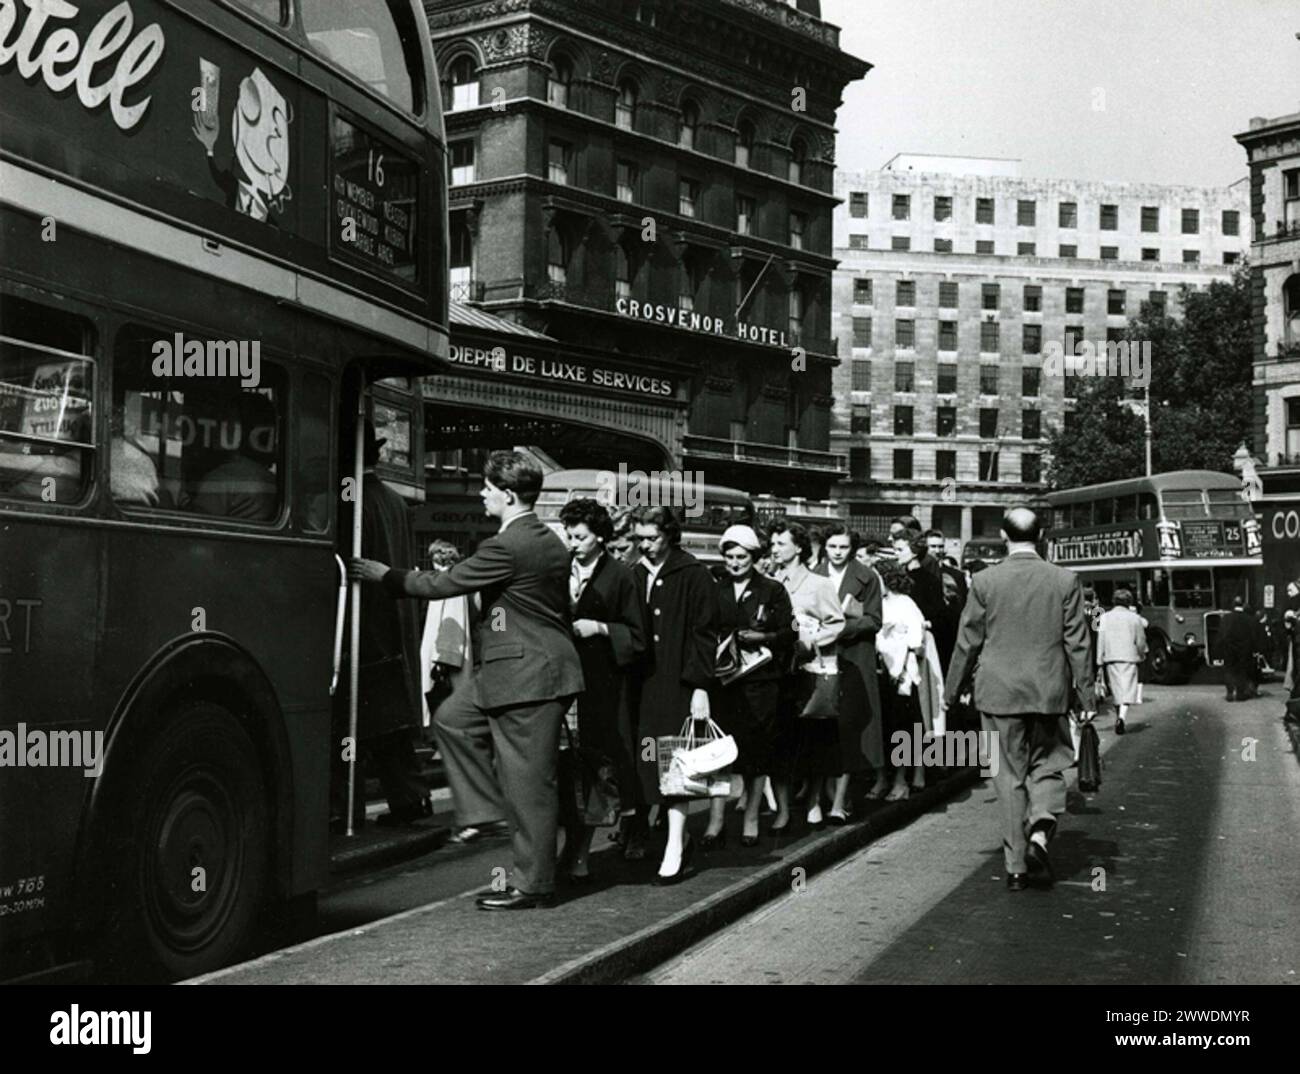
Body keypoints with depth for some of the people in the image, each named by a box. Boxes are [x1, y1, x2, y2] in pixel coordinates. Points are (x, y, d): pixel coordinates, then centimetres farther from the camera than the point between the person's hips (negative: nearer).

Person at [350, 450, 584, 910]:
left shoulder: (507, 546, -17)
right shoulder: (549, 541, 12)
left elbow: (444, 584, -12)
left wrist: (384, 575, 1)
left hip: (526, 677, -10)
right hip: (535, 668, 10)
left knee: (528, 781, -2)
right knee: (452, 718, 19)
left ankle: (533, 885, 7)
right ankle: (488, 813, 18)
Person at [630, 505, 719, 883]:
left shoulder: (693, 575, -5)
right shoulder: (636, 575, 13)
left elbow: (704, 634, -7)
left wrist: (700, 686, -13)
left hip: (679, 684, -6)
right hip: (644, 683, 6)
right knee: (650, 763, 5)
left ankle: (675, 850, -3)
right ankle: (680, 838, 19)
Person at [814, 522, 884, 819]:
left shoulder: (867, 578, 3)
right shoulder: (814, 576, 11)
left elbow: (873, 620, -2)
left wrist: (840, 628, -15)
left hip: (853, 659, -3)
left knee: (847, 725, -9)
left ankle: (840, 799, -10)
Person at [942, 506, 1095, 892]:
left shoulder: (984, 581, -6)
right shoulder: (1065, 581, -3)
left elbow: (968, 643, -1)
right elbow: (1077, 644, -1)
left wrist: (951, 692, 10)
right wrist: (1087, 696, 6)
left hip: (999, 694, 0)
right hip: (1049, 693, 1)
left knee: (1010, 776, 7)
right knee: (1047, 765, 16)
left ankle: (1016, 865, 9)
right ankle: (1041, 829, -9)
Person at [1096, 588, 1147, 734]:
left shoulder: (1105, 617, 3)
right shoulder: (1134, 618, 0)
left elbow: (1101, 640, 0)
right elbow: (1140, 641, 5)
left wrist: (1100, 660, 2)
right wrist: (1141, 656, 20)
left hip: (1111, 657, 2)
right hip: (1129, 657, -2)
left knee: (1115, 689, 13)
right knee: (1128, 689, -6)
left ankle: (1119, 716, 20)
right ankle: (1122, 716, -26)